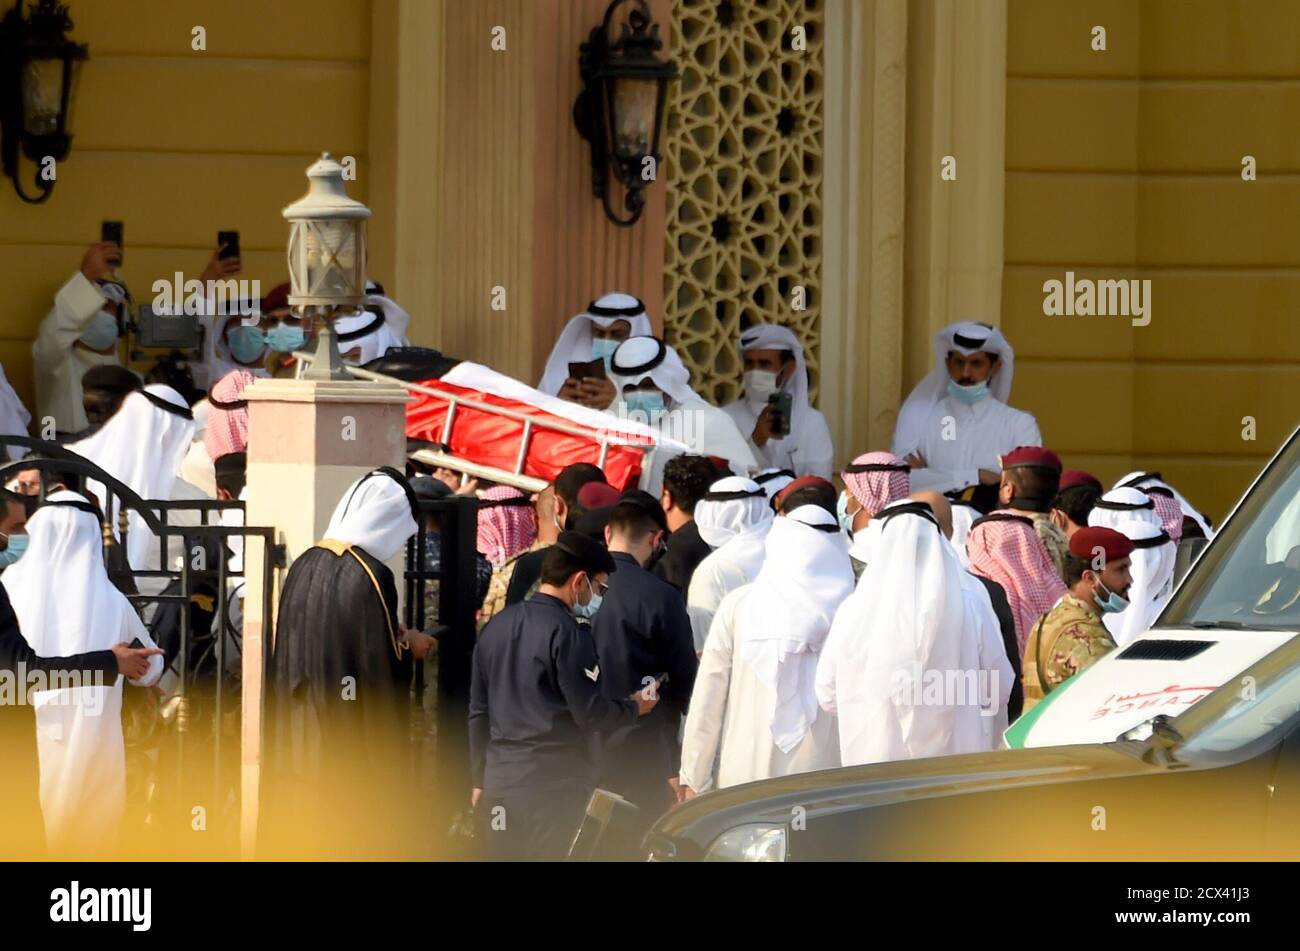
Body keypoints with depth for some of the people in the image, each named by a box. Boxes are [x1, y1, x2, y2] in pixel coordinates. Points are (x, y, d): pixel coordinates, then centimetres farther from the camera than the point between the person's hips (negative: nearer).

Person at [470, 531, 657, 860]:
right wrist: (634, 707, 6)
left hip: (500, 781, 7)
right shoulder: (565, 633, -13)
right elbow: (590, 713, -13)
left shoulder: (495, 627, 10)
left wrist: (480, 779, 22)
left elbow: (478, 712, 15)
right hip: (554, 783, -6)